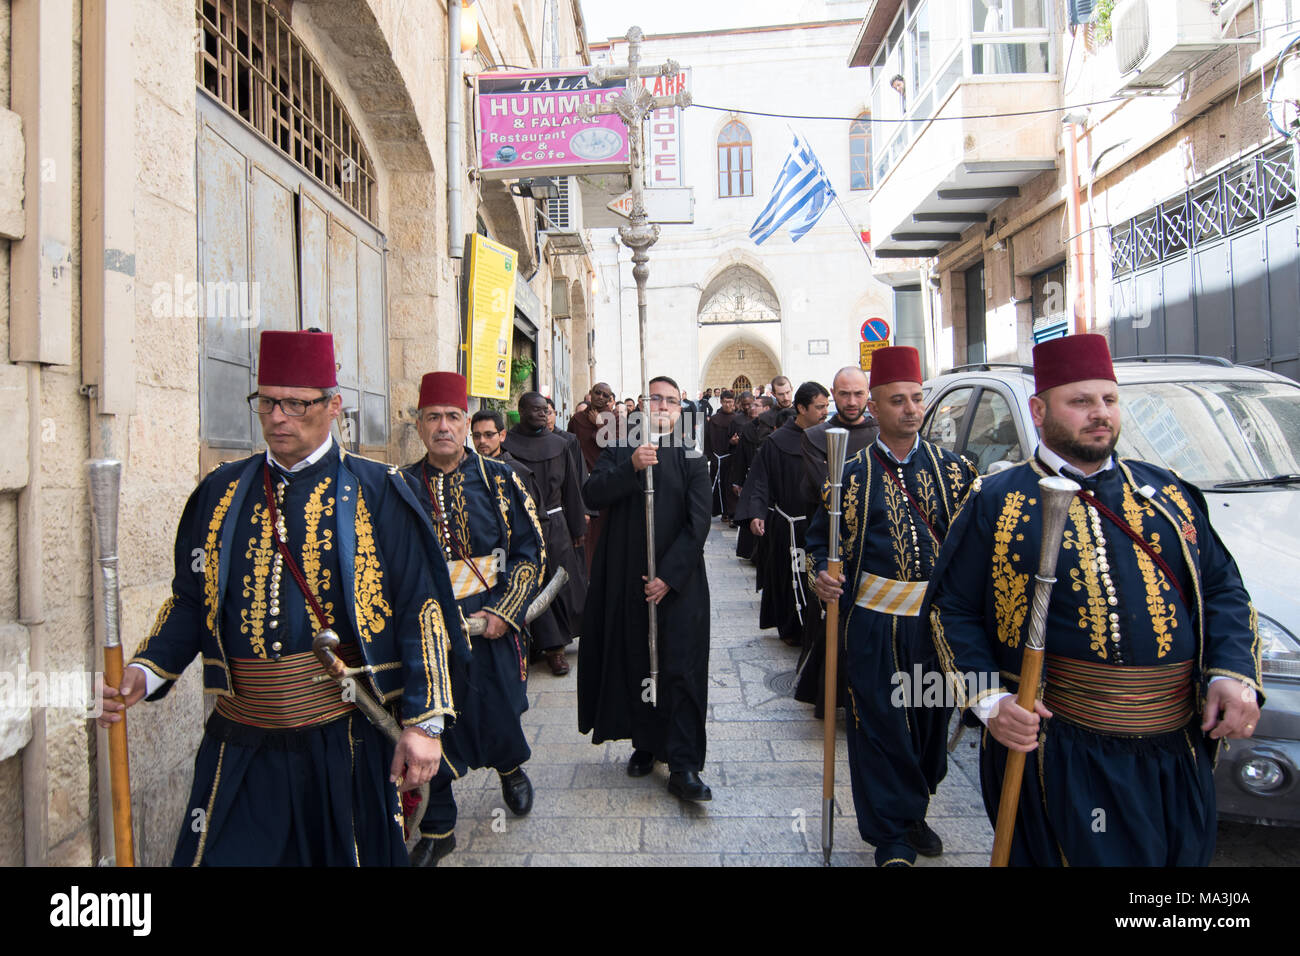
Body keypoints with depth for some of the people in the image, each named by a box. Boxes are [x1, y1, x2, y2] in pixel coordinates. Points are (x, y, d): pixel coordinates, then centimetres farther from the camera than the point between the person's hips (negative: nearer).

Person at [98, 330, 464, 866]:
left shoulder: (377, 494, -7)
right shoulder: (220, 493, 6)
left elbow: (420, 611, -8)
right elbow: (190, 602, 12)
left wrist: (423, 722, -11)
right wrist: (143, 673, -5)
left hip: (348, 741, -2)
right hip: (242, 747, 3)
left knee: (353, 854, 14)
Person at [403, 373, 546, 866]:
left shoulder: (500, 479, -1)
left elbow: (531, 551, 1)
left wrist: (505, 612, -7)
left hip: (492, 622, 0)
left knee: (498, 711, 8)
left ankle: (511, 768, 46)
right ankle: (437, 829, 26)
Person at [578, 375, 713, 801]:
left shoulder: (692, 459, 3)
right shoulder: (620, 451, 7)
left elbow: (698, 523, -5)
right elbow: (591, 494, -9)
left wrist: (669, 575, -13)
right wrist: (631, 468, -23)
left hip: (678, 582, -1)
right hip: (626, 579, 1)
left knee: (680, 669, -3)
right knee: (634, 663, 9)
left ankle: (683, 767, 3)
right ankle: (644, 742, 27)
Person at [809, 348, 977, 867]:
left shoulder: (952, 467, 4)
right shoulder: (852, 474, -2)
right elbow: (820, 538, 3)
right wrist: (822, 575, -16)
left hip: (939, 617, 3)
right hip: (875, 620, -2)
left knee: (931, 719, 15)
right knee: (880, 724, 4)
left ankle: (913, 811, 39)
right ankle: (891, 834, 21)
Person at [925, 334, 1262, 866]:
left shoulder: (1167, 492, 9)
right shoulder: (996, 503, -4)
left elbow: (1223, 589, 13)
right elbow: (951, 608, -3)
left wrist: (1233, 674, -4)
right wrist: (988, 699, -15)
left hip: (1179, 754, 5)